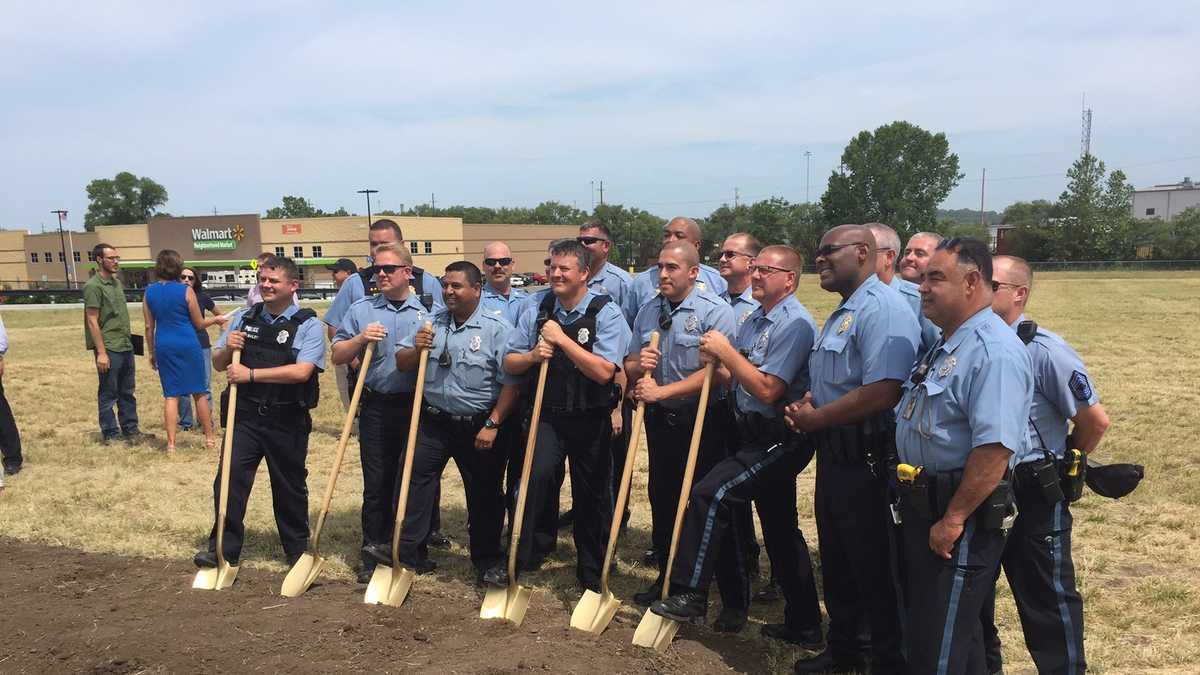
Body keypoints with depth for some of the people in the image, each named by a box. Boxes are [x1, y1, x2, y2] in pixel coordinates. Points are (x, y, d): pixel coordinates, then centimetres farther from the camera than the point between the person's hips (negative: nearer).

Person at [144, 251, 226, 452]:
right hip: (188, 345, -3)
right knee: (199, 392, 8)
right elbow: (199, 324, -1)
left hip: (163, 346, 3)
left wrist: (151, 352, 15)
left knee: (170, 395, 7)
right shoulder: (186, 290, -7)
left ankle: (171, 443, 3)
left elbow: (149, 327, 6)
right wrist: (215, 319, 18)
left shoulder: (150, 291, 3)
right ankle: (209, 438, 16)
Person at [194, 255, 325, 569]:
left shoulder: (308, 325, -6)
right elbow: (218, 364, 14)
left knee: (290, 486, 11)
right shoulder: (244, 318, 8)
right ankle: (224, 548, 7)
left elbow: (302, 371, -21)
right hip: (245, 416, 3)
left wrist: (251, 374, -19)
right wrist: (227, 348, -9)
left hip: (287, 421, -3)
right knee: (230, 478, -5)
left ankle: (297, 550, 27)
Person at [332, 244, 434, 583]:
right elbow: (337, 356, 7)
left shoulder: (429, 311, 4)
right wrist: (360, 339, -11)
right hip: (376, 407, 1)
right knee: (376, 482, 4)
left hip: (418, 406, 0)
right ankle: (373, 552, 14)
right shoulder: (361, 310, 7)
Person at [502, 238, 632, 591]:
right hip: (547, 416, 2)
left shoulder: (606, 313, -9)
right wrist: (532, 356, -14)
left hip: (591, 420, -2)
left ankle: (591, 572, 31)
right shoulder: (537, 311, 3)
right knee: (539, 473, -24)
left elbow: (603, 372, -21)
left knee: (592, 495, 10)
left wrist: (561, 340, -21)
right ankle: (523, 550, -5)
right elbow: (509, 363, 7)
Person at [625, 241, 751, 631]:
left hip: (703, 420, -6)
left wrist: (662, 391, -24)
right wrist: (639, 364, -10)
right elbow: (630, 367, 14)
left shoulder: (715, 312, -11)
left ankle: (735, 600, 7)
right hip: (660, 420, 6)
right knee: (662, 499, 15)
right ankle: (668, 580, 34)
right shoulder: (648, 313, 9)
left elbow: (714, 373, -21)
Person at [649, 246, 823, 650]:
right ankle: (804, 628, 26)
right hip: (759, 437, 10)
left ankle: (690, 594, -6)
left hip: (780, 441, -10)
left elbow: (767, 389, -23)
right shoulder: (756, 320, 12)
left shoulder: (795, 324, -16)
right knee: (781, 530, 15)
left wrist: (726, 351, -17)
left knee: (710, 494, -17)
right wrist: (716, 359, -7)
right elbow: (734, 376, 14)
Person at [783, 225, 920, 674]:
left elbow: (881, 392, -29)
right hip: (834, 455, 10)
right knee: (836, 561, 20)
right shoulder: (841, 314, 15)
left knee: (874, 569, 2)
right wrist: (805, 408, 2)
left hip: (866, 462, -10)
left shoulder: (882, 309, -18)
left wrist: (815, 419, -17)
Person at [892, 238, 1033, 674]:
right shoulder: (945, 346, 12)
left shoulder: (994, 351, -22)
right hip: (922, 507, 10)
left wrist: (952, 521, -25)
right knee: (923, 631, 22)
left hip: (960, 521, -10)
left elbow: (994, 448, -30)